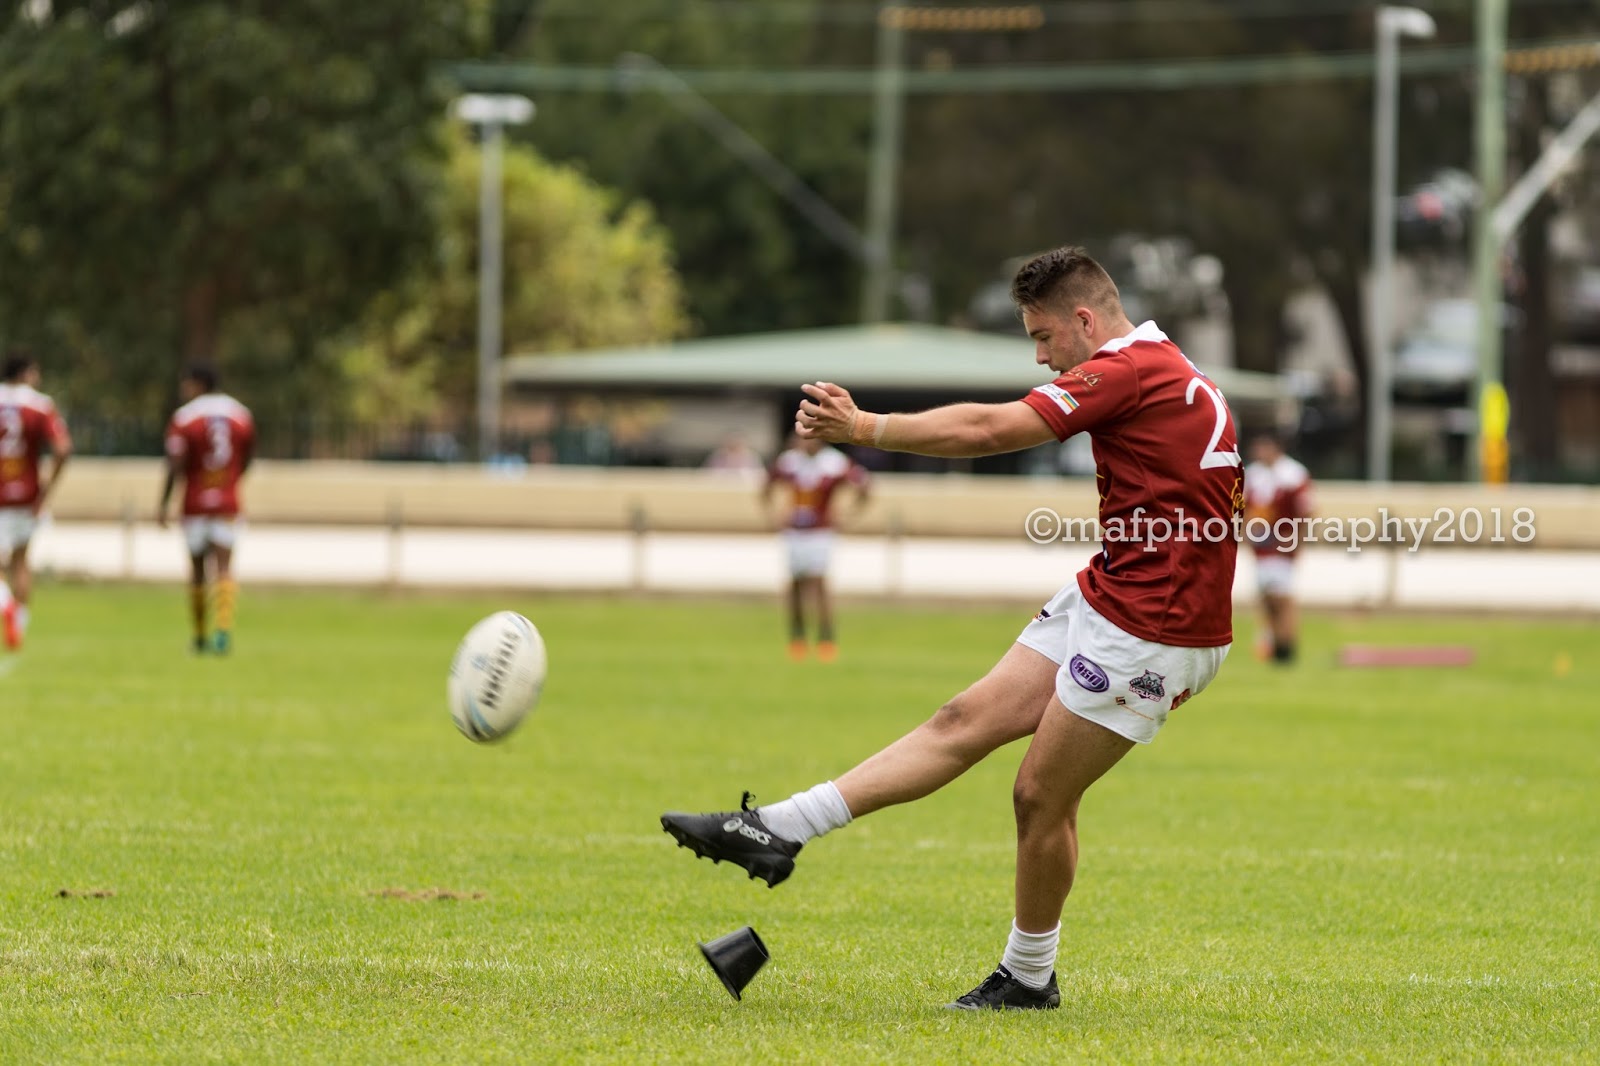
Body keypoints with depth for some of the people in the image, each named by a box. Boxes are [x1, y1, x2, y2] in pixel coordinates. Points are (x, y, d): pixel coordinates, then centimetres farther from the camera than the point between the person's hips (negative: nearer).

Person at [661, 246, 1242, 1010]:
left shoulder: (1129, 368, -17)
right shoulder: (1170, 372, 15)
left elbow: (986, 431, -19)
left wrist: (862, 427, -13)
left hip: (1148, 632, -10)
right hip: (1103, 603, 10)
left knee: (1041, 797, 0)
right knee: (968, 722, 5)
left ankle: (1028, 978, 17)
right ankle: (778, 832, 4)